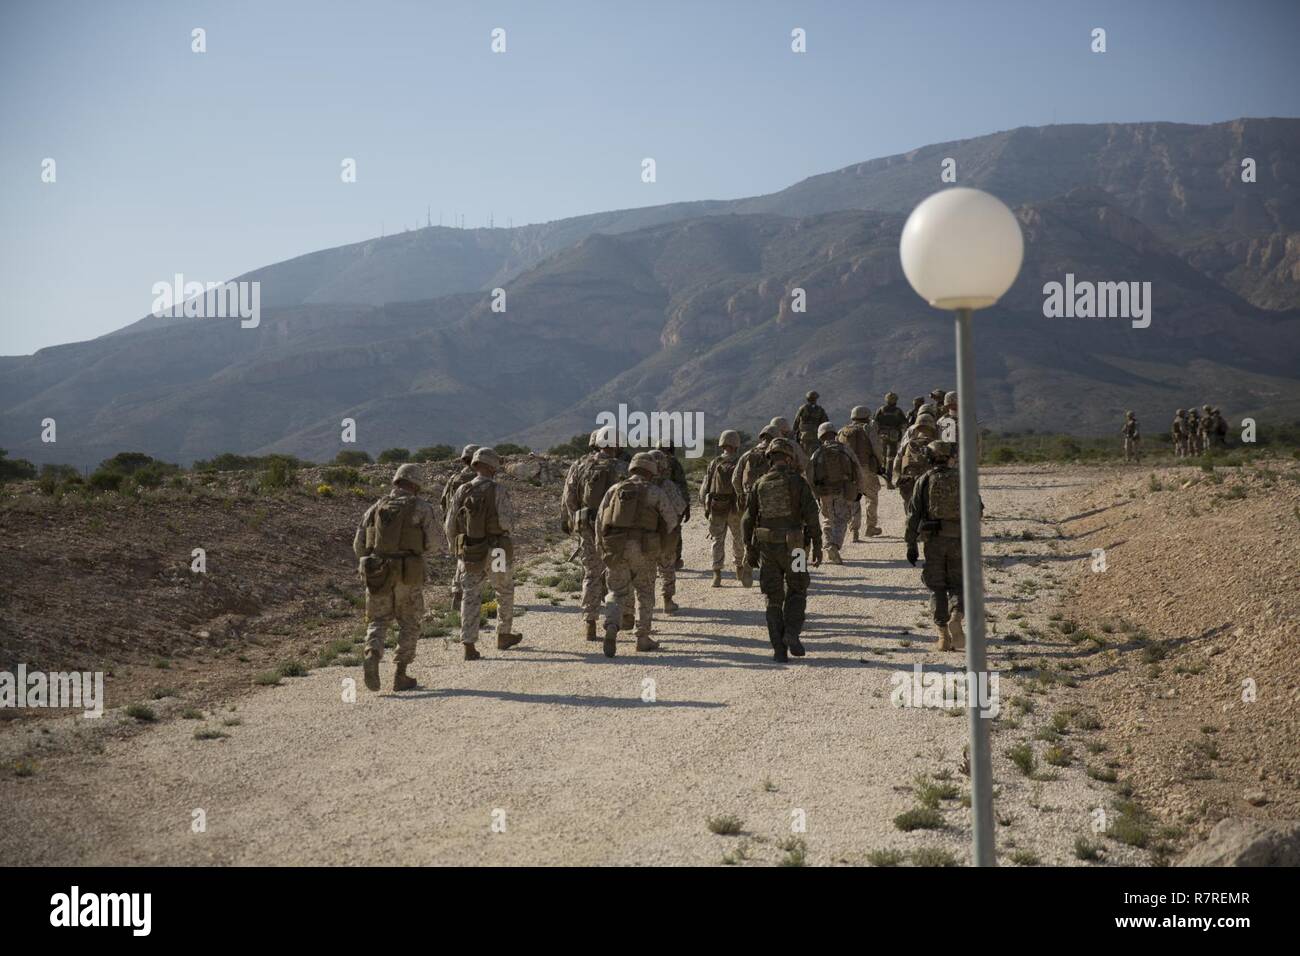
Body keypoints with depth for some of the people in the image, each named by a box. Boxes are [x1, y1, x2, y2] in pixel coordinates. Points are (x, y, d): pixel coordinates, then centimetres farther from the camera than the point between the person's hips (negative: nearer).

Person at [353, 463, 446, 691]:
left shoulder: (375, 508, 10)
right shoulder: (423, 508, -1)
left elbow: (359, 545, 10)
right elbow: (437, 543, -7)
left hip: (378, 575, 2)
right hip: (408, 576, -2)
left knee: (378, 622, 12)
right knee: (409, 624, 14)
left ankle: (371, 657, -17)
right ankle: (401, 676, 11)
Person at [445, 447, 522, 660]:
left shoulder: (461, 491, 0)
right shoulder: (498, 490, -12)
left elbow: (450, 526, 4)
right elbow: (506, 522, -20)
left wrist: (456, 546, 21)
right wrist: (509, 525, 5)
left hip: (470, 554, 3)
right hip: (496, 553, -3)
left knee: (470, 598, 5)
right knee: (505, 593, 19)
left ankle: (469, 646, -4)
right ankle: (503, 636, 32)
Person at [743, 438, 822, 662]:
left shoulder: (760, 484, 6)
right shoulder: (797, 481, -5)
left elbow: (747, 519, 6)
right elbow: (811, 516, -10)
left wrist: (749, 549, 13)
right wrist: (817, 547, -5)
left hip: (767, 548, 3)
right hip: (793, 547, -3)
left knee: (773, 599, 9)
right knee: (796, 592, 15)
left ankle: (779, 650, 6)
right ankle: (792, 633, -6)